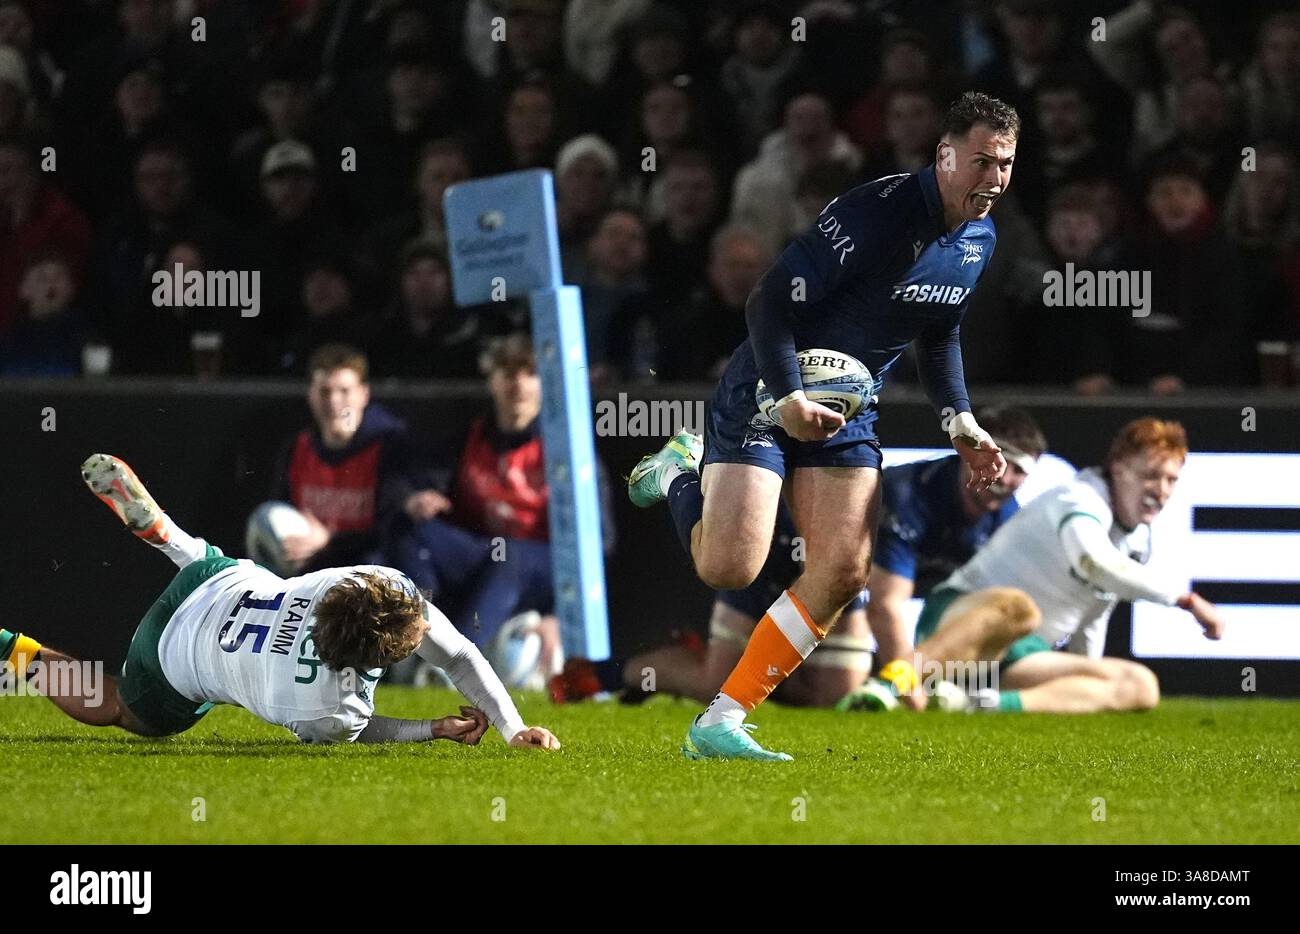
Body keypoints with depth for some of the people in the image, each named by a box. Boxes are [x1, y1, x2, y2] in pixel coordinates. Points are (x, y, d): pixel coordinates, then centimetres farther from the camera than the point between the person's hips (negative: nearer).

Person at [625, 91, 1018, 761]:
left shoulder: (979, 239, 3)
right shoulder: (874, 214, -24)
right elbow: (770, 300, -24)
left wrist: (962, 426, 9)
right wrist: (788, 397, -34)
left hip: (845, 408, 7)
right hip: (768, 394, -7)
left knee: (844, 571, -8)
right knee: (730, 568, -17)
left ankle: (719, 723, -1)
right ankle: (679, 477, 19)